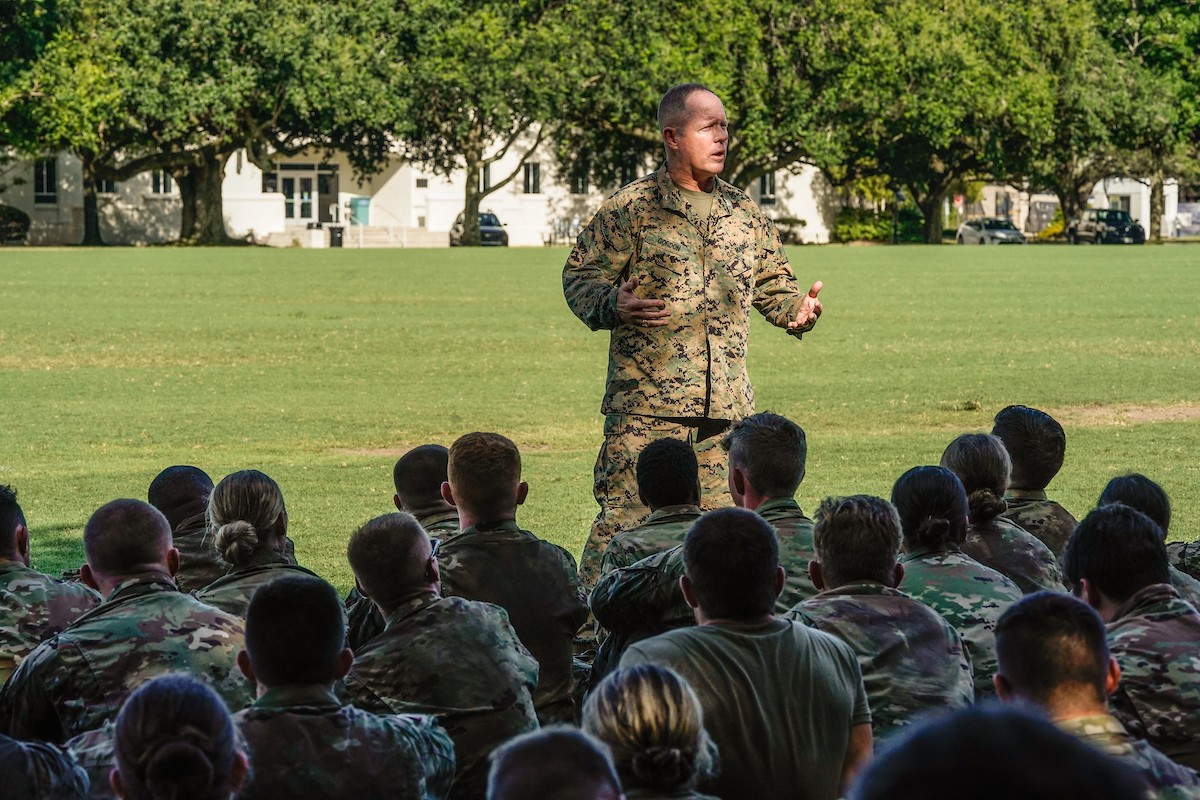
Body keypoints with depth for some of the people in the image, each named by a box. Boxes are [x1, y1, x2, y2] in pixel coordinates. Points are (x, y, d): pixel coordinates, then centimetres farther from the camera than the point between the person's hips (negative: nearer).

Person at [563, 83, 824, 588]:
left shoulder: (745, 213, 16)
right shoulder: (631, 208, 0)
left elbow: (773, 284, 25)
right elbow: (578, 276, 2)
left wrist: (798, 310, 3)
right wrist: (613, 304, -19)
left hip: (727, 403, 5)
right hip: (647, 398, -5)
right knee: (625, 517, -9)